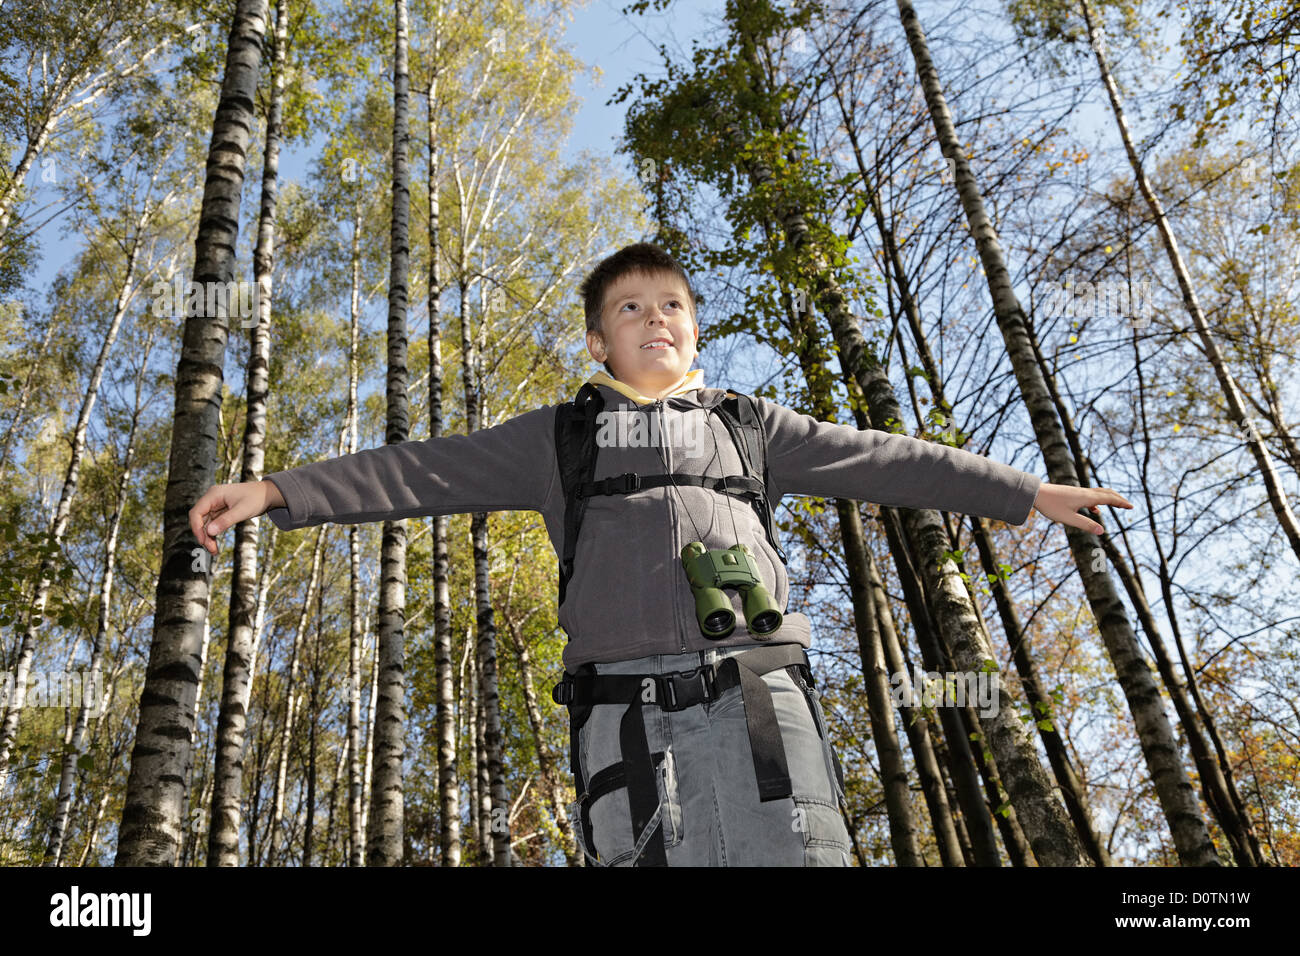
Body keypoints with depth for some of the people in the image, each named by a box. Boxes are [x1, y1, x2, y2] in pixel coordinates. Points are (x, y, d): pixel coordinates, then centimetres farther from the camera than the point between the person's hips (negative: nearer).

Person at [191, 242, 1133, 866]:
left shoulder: (747, 423, 24)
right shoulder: (558, 436, 22)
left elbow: (883, 460, 22)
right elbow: (424, 471, 15)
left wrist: (1029, 491, 21)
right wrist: (278, 491, 7)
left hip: (758, 696, 1)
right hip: (629, 708, 0)